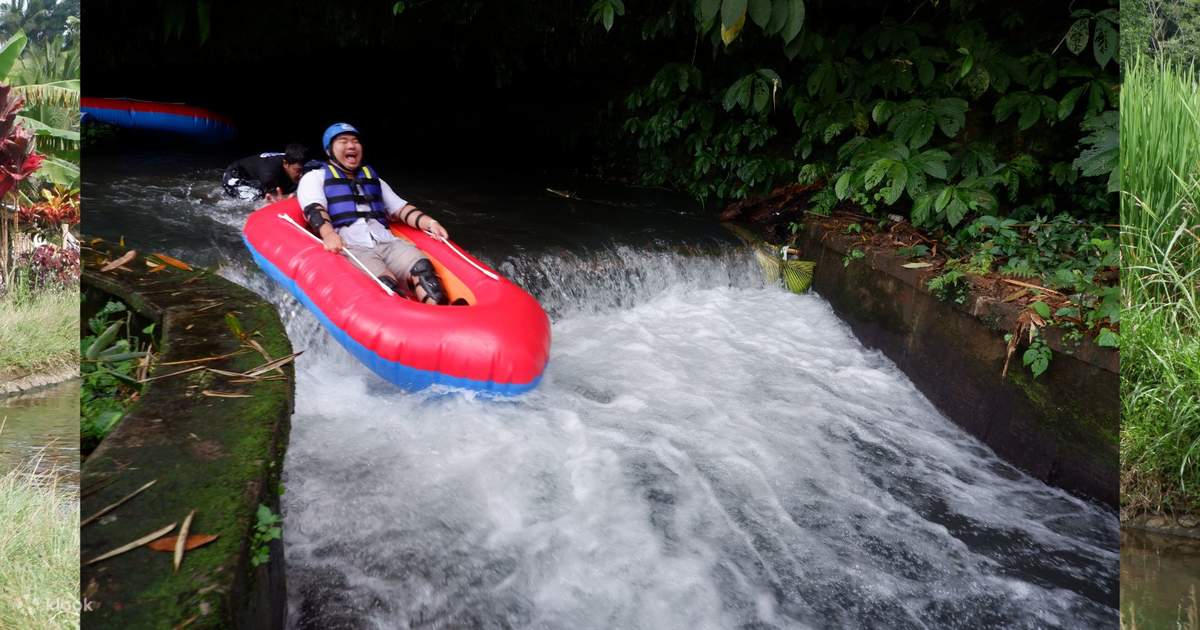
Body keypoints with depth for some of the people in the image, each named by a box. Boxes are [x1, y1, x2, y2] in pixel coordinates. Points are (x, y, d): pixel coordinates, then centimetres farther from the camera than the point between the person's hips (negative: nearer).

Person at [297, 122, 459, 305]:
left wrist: (429, 222, 2)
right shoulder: (315, 178, 18)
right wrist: (328, 234, -24)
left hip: (388, 243, 3)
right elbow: (314, 209, -1)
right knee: (386, 284, -34)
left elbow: (399, 208, 23)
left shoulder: (373, 179, 33)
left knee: (422, 268, -30)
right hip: (350, 248, -3)